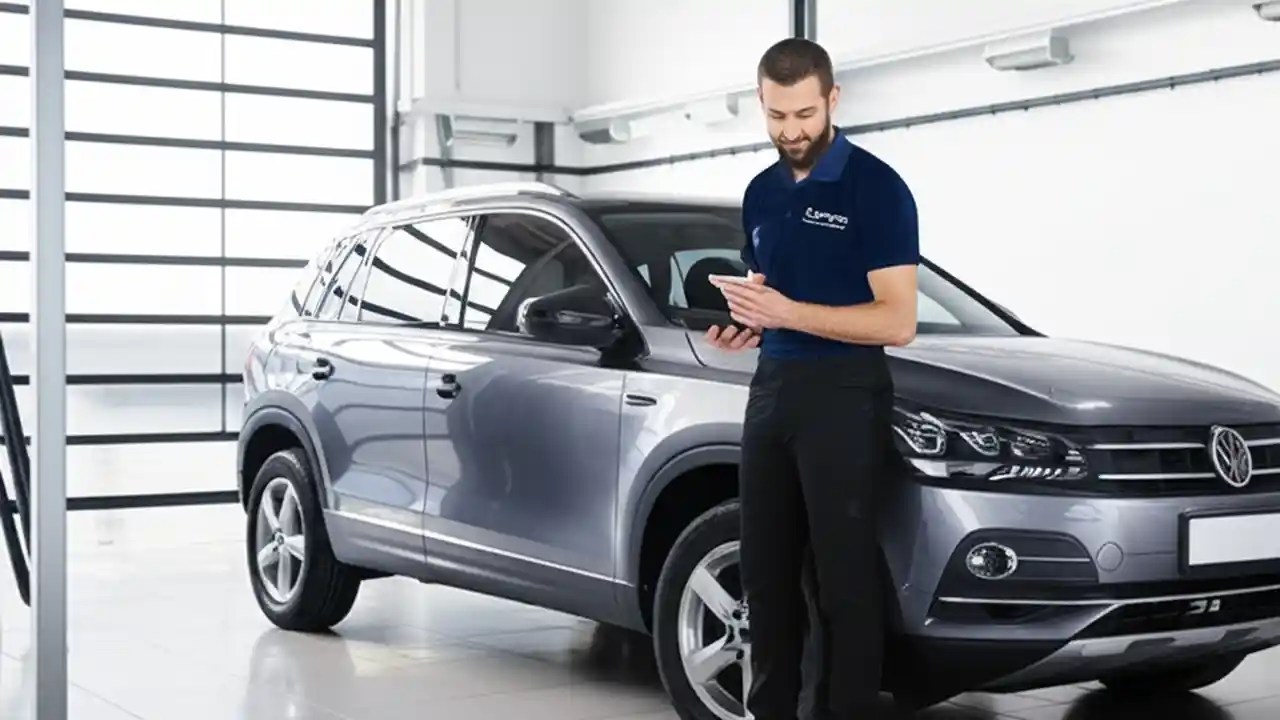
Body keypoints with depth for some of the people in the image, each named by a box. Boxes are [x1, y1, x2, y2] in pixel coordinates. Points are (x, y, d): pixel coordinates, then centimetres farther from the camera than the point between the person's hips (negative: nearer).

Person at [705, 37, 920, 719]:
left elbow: (897, 321, -14)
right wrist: (743, 325, 1)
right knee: (765, 571, 11)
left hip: (845, 394, -7)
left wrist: (787, 313, -22)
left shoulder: (876, 188, -9)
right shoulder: (761, 192, 13)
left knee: (844, 578, -2)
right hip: (770, 387, 7)